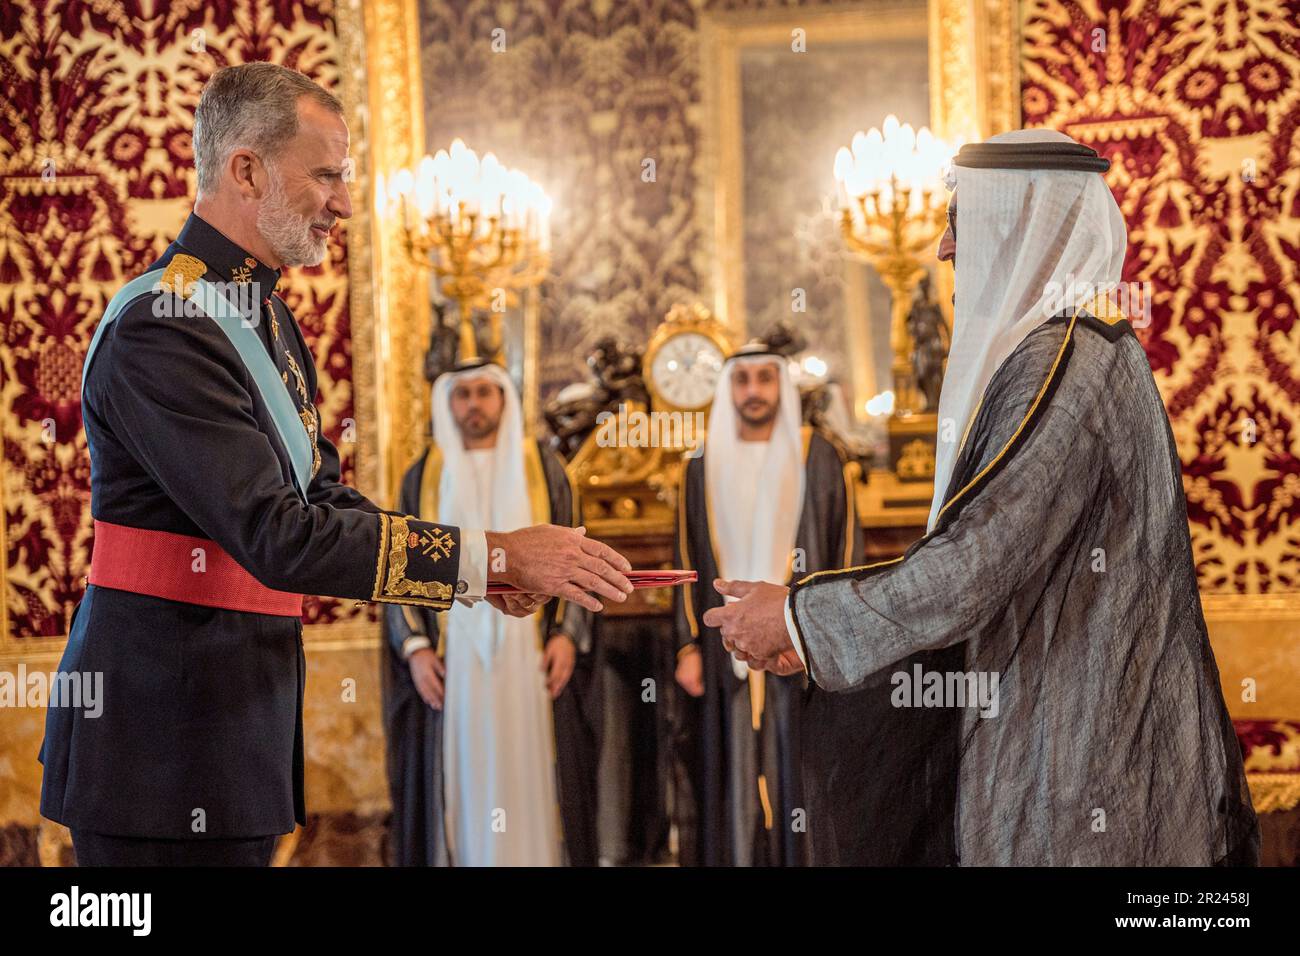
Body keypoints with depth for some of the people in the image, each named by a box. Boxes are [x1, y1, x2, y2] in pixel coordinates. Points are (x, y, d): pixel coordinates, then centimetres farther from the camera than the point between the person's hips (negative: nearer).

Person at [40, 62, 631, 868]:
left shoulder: (266, 315, 14)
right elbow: (276, 535, -24)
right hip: (163, 742, -9)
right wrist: (497, 557, -22)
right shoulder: (162, 330, -19)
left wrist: (486, 571, -1)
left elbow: (320, 497, 14)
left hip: (247, 726, 9)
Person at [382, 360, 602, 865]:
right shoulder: (424, 477, 9)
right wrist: (414, 647, -4)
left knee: (530, 777, -2)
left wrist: (567, 633, -6)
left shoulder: (542, 468, 7)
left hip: (529, 654, 0)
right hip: (451, 658, 1)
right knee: (460, 781, -1)